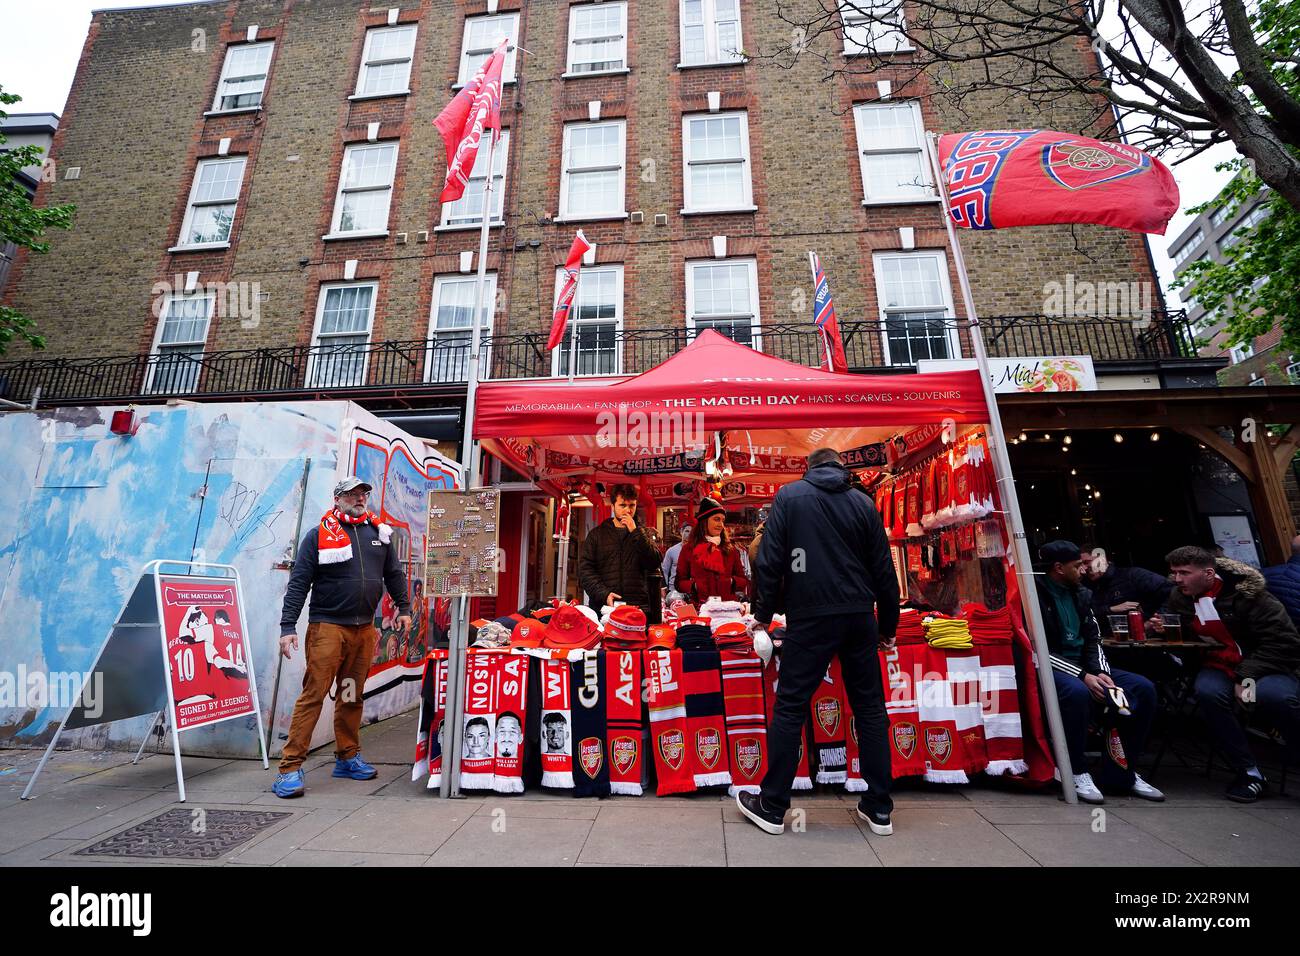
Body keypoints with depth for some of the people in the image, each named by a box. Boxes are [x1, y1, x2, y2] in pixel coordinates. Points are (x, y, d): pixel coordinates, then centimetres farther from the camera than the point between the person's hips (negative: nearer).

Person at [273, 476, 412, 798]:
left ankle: (348, 757, 26)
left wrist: (403, 608, 16)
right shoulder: (318, 535, -2)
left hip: (365, 628, 4)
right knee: (313, 695, -4)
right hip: (327, 626, -4)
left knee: (353, 696, 13)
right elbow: (298, 584, -5)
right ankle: (290, 768, 6)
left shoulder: (379, 532, 10)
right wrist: (288, 627, -10)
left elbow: (394, 574, 17)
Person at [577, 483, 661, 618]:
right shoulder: (597, 533, 10)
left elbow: (654, 563, -2)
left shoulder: (642, 533, 13)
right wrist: (604, 594, -12)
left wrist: (635, 532, -8)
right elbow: (585, 569, 3)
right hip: (602, 607, 0)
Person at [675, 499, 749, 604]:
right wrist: (693, 586, -10)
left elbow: (744, 581, 15)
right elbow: (679, 583, 7)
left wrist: (732, 582, -4)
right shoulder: (689, 549, 6)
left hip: (728, 606, 2)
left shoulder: (731, 549, 13)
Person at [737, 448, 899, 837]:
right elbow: (883, 569, 10)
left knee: (790, 707, 3)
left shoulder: (789, 495, 1)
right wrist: (888, 626, 18)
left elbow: (770, 558, -5)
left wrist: (764, 612, 2)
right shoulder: (863, 502, 8)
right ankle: (879, 808, 23)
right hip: (859, 616, 3)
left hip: (809, 616, -3)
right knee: (870, 708, 14)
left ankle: (772, 807, 13)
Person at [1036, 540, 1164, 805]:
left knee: (1143, 688, -7)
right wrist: (1082, 676, -20)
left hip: (1083, 666, 8)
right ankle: (1076, 773, -15)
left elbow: (1093, 641, 11)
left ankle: (1120, 773, 4)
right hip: (1050, 668, -8)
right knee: (1077, 692, -37)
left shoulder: (1081, 594, 12)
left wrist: (1101, 673, -7)